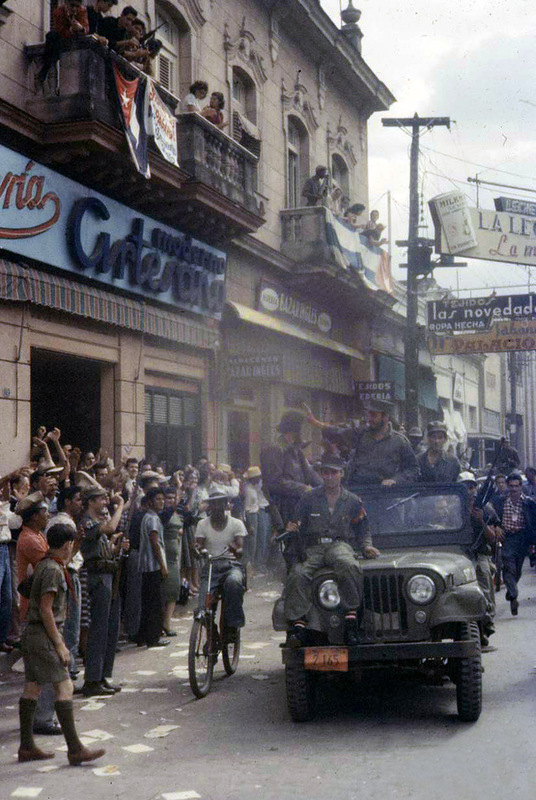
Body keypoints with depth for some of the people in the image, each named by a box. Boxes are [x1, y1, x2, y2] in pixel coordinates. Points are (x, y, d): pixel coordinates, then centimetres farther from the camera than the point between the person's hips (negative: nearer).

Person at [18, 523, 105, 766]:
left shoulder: (45, 564, 11)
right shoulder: (53, 570, -16)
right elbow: (46, 609, -19)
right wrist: (59, 644, -17)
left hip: (31, 633, 10)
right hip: (43, 634, -10)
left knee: (32, 688, 13)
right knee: (64, 687, -11)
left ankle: (26, 747, 19)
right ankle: (75, 749, -12)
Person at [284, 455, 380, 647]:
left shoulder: (353, 501, 16)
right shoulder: (309, 499, 15)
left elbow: (363, 531, 21)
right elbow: (299, 528, 18)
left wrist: (366, 546, 2)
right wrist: (293, 530, -5)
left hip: (340, 544, -1)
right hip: (313, 548, 1)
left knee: (349, 566, -38)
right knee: (297, 575, -32)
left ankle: (351, 620, -30)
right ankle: (298, 626, -32)